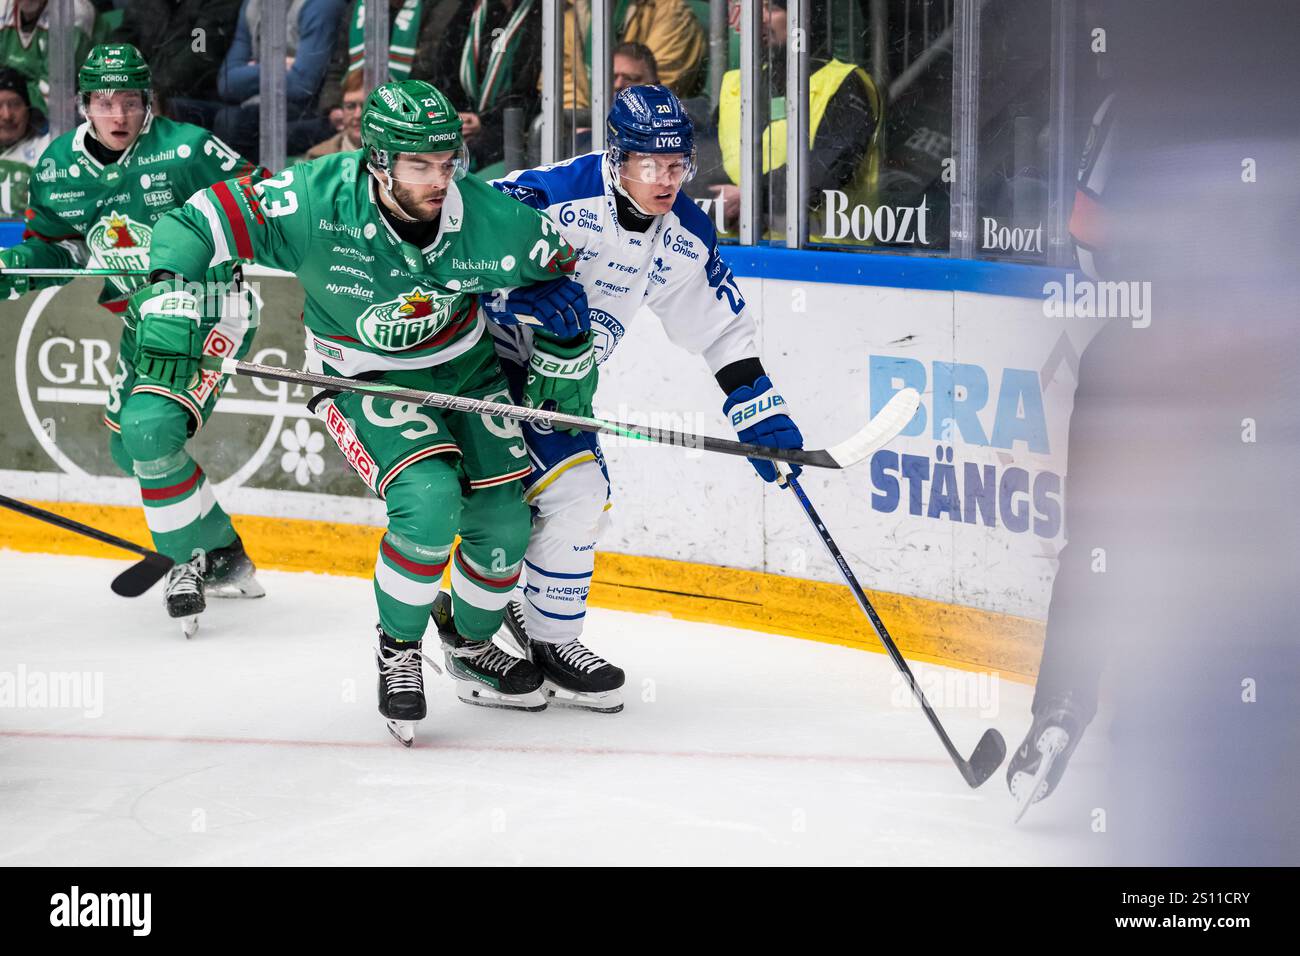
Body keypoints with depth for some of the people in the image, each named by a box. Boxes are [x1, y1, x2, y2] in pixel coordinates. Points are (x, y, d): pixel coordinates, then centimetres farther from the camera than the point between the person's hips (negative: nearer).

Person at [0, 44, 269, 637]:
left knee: (150, 426, -25)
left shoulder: (186, 150, -17)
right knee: (131, 448, 13)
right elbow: (55, 242, 12)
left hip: (210, 306, -8)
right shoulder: (58, 167, 0)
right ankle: (223, 555, 31)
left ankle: (200, 559, -7)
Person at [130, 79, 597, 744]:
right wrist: (170, 296, -37)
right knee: (429, 499, -26)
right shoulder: (314, 202, -30)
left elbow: (553, 269, -2)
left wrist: (561, 364, 4)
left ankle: (471, 647, 32)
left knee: (502, 521, 1)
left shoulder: (488, 217, -23)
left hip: (463, 369, 4)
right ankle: (398, 648, -1)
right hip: (363, 381, -3)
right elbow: (200, 220, -24)